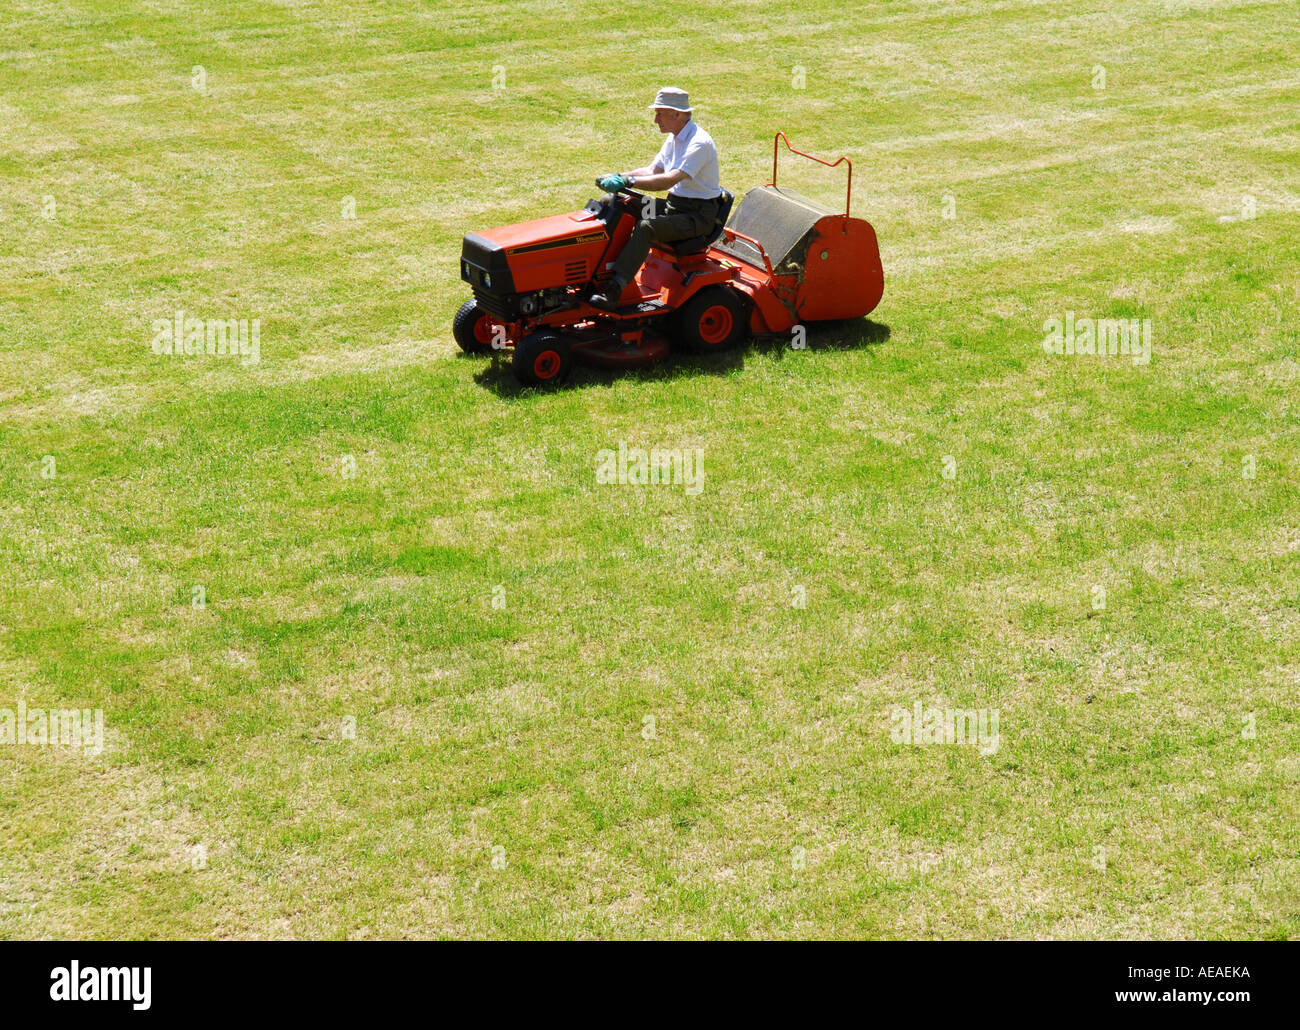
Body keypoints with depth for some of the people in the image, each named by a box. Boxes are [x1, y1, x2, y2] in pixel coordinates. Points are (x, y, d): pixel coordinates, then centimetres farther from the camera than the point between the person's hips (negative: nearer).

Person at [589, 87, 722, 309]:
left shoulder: (699, 143, -21)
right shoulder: (674, 139, 11)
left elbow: (669, 180, -32)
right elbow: (654, 170, 12)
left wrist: (627, 181, -36)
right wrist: (618, 176, -4)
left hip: (697, 214, -10)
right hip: (674, 204, 10)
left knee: (646, 226, -32)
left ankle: (613, 290, -38)